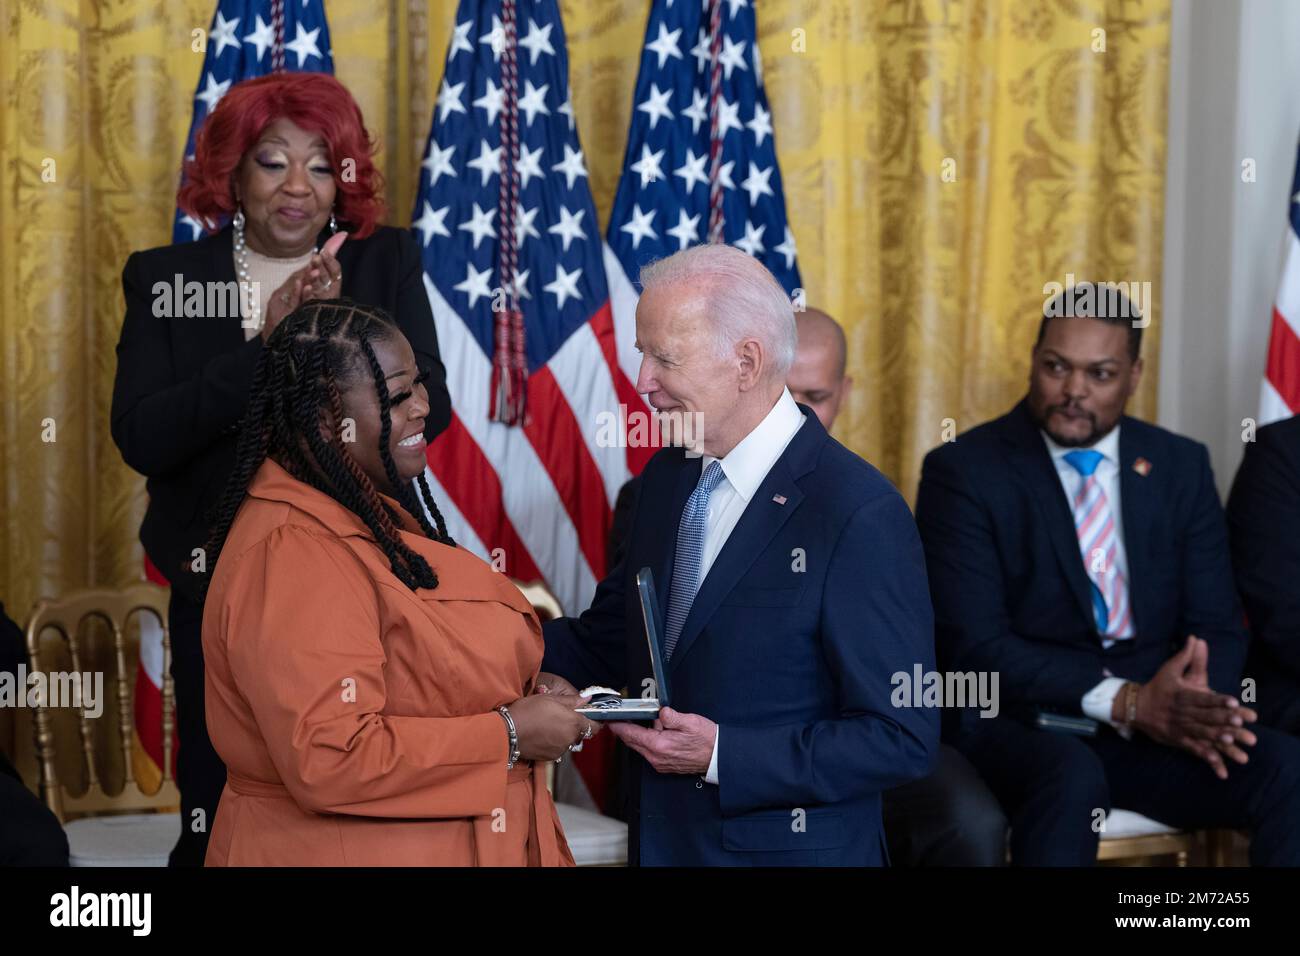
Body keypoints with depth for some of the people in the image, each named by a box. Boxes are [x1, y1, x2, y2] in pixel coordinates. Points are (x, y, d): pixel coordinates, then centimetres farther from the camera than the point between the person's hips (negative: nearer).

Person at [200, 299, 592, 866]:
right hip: (348, 852, -9)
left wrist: (520, 687, 2)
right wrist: (506, 735, -22)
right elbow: (330, 761, -29)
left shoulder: (371, 511, 7)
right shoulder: (289, 557, -23)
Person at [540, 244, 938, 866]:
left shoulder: (860, 516, -21)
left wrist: (721, 754, -23)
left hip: (788, 848, -7)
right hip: (659, 838, 7)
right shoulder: (667, 475, 2)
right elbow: (614, 633, 13)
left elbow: (903, 740, -20)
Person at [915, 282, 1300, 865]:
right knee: (1072, 779, -37)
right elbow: (973, 644, -13)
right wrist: (1127, 702, -23)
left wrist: (1198, 703, -18)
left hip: (1152, 727, 4)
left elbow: (1216, 625, 6)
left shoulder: (1181, 467, 9)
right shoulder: (964, 471, -5)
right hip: (1017, 720, -4)